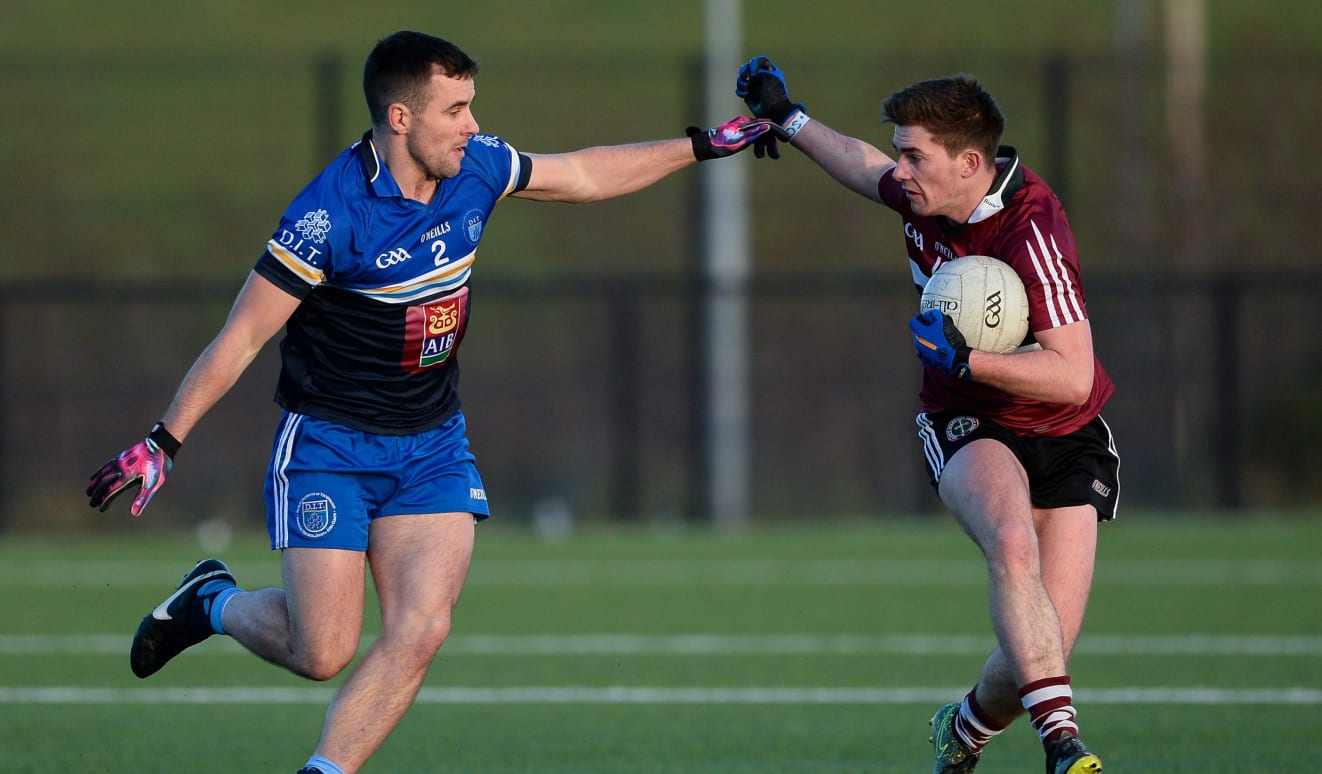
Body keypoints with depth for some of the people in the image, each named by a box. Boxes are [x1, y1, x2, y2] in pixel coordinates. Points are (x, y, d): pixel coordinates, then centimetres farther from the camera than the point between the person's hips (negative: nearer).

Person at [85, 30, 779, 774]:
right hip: (330, 451, -5)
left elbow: (583, 174, 16)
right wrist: (163, 443, -18)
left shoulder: (475, 169, -3)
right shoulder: (331, 214, -22)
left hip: (434, 447, 5)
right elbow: (242, 338, -17)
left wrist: (701, 146, 19)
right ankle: (212, 602, 25)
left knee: (421, 630, -14)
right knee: (323, 653, -6)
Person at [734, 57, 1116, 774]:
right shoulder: (923, 194, -4)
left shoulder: (1030, 232, -24)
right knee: (1013, 543, -34)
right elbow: (867, 167, 23)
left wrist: (967, 361, -34)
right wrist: (788, 117, 30)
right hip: (965, 427, 3)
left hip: (1064, 439, -3)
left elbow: (1072, 374, -28)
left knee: (1046, 648, -9)